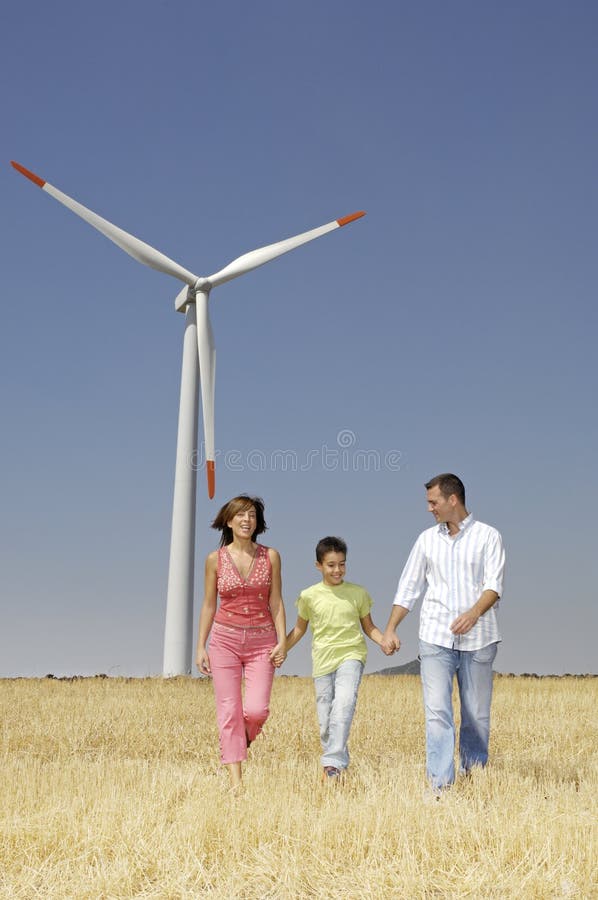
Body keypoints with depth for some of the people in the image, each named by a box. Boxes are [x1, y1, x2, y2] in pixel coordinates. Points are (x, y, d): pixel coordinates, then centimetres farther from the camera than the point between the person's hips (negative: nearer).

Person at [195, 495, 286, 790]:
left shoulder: (270, 556, 2)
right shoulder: (215, 559, 1)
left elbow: (276, 602, 2)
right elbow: (209, 605, 6)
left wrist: (282, 641, -7)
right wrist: (200, 647, 2)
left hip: (262, 641, 0)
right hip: (225, 638, 0)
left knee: (256, 710, -11)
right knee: (228, 710, -3)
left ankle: (245, 735, 25)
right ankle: (235, 780, 4)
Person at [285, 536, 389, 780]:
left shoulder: (358, 593, 2)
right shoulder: (309, 596, 2)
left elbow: (369, 627, 11)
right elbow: (299, 629, 15)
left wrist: (385, 641, -8)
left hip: (350, 656, -2)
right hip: (322, 660, 2)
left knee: (344, 703, -25)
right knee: (325, 720, 3)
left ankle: (333, 763, -24)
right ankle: (340, 762, 19)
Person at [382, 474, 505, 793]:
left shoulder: (487, 536, 1)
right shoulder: (427, 539, 11)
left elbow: (494, 585, -9)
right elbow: (408, 587, 13)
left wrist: (473, 614, -28)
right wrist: (390, 630, 5)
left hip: (478, 638, -1)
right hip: (435, 637, 2)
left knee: (477, 714, 6)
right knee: (437, 710, -8)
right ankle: (440, 784, -9)